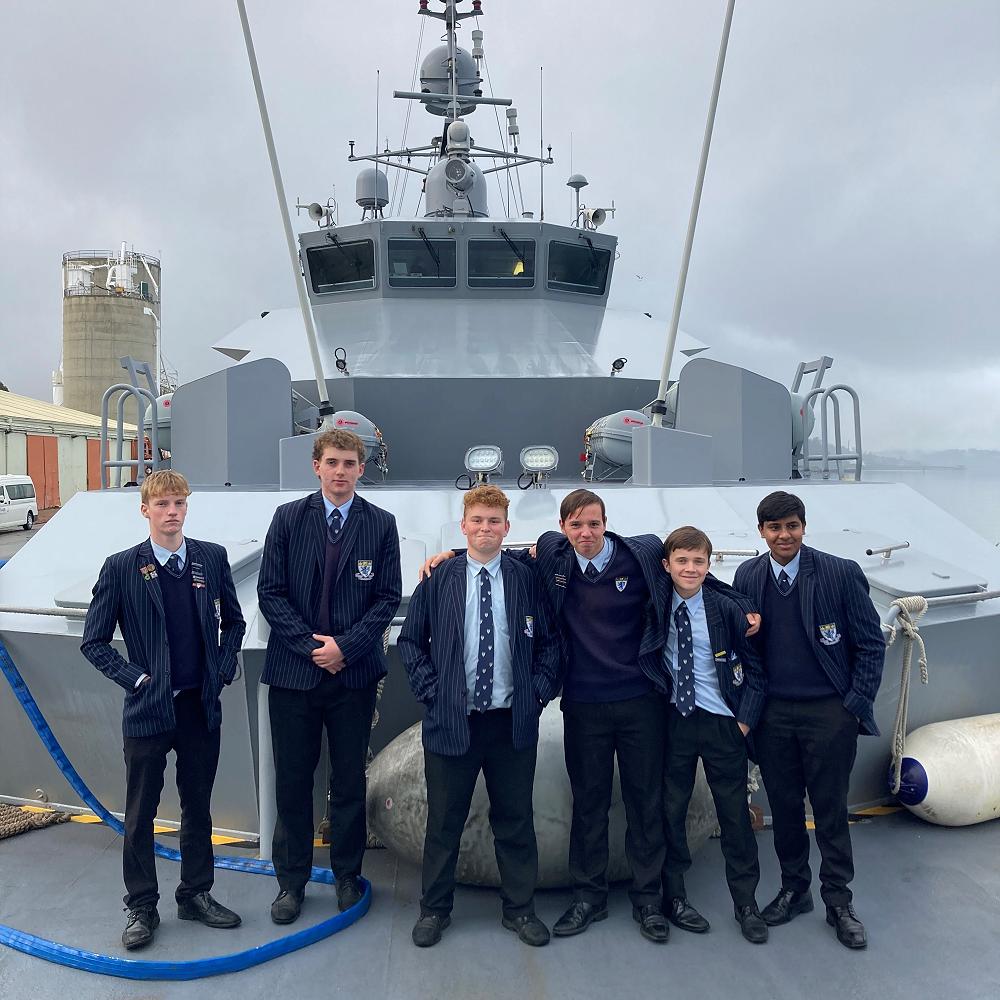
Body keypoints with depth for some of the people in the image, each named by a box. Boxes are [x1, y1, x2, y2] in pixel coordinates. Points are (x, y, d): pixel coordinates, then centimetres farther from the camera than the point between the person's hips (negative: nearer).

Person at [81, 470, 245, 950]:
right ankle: (141, 907, 27)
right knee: (140, 814, 10)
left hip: (201, 706, 3)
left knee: (198, 807, 16)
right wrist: (135, 677, -9)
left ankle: (196, 894, 33)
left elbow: (233, 621, 12)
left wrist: (223, 670, 1)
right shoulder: (121, 567, -7)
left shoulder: (212, 558, 0)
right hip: (148, 708, -2)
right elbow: (94, 641, -1)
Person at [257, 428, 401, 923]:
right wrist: (309, 644, -10)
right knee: (292, 780, 9)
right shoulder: (288, 518, 1)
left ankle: (347, 874, 29)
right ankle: (291, 880, 25)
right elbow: (270, 591, -1)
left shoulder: (381, 524, 1)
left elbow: (387, 596, -1)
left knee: (349, 780, 11)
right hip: (294, 669, 0)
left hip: (354, 672, 0)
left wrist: (346, 645, -12)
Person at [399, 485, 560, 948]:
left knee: (515, 818, 12)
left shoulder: (526, 579, 0)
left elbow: (548, 641, 8)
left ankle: (519, 908, 30)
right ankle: (434, 908, 30)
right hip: (452, 719, 0)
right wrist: (429, 689, -3)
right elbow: (410, 640, 5)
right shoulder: (439, 579, -1)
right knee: (444, 819, 11)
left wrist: (539, 690, -1)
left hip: (513, 720, 1)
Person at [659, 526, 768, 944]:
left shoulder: (726, 609, -7)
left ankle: (746, 903, 23)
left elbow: (755, 667, -1)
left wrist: (746, 718, -4)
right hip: (673, 719, 1)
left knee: (735, 812, 7)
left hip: (722, 721, -1)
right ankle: (674, 896, 27)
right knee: (670, 809, 9)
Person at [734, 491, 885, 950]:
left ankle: (838, 902, 24)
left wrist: (856, 704, -7)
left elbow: (871, 644, -3)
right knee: (783, 806, 13)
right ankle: (794, 889, 32)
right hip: (772, 714, 3)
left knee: (830, 809, 7)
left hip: (829, 713, -3)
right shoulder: (748, 576, 1)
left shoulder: (841, 574, -9)